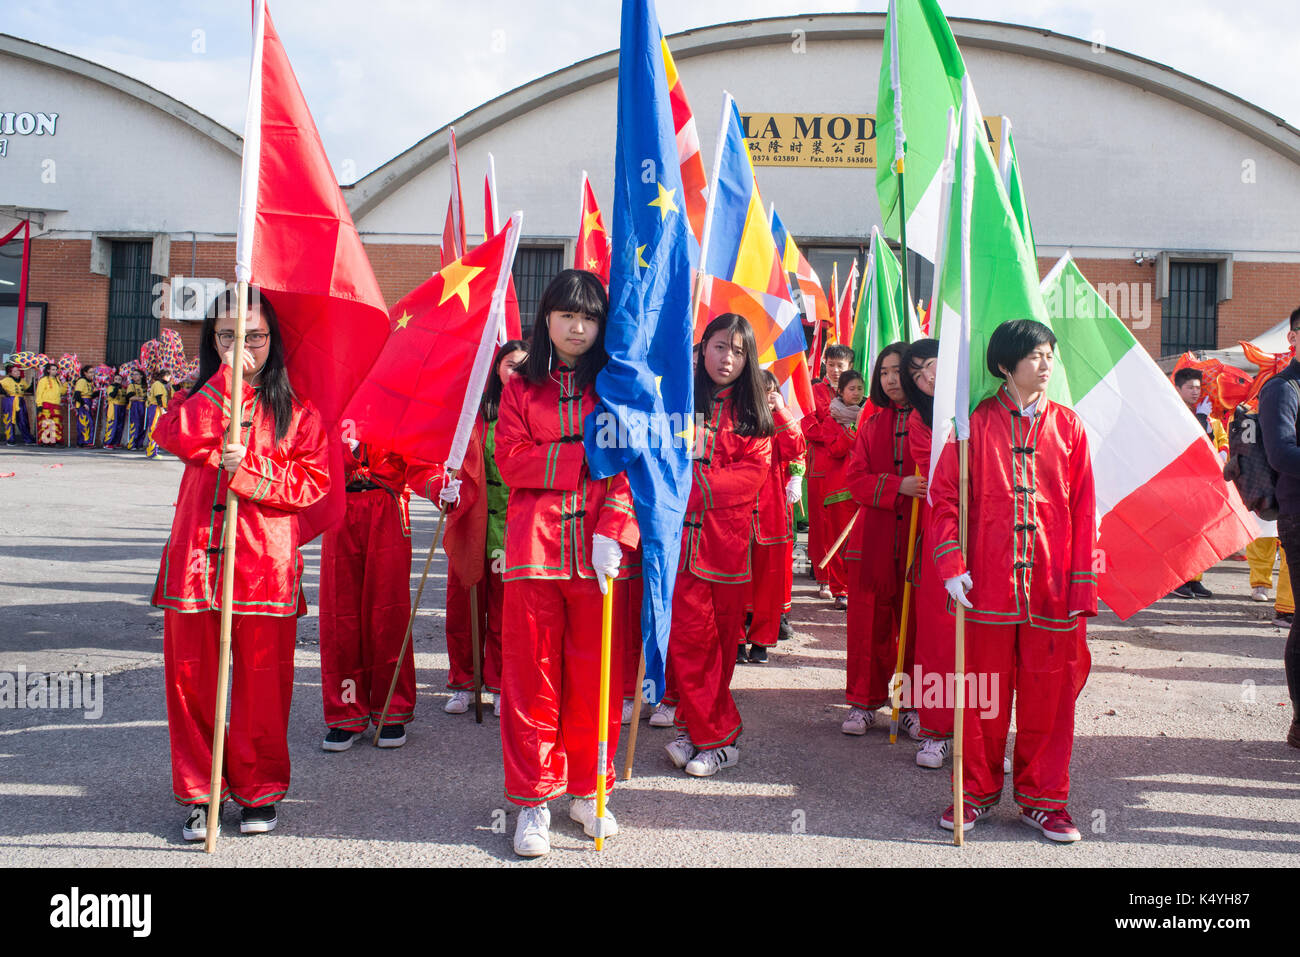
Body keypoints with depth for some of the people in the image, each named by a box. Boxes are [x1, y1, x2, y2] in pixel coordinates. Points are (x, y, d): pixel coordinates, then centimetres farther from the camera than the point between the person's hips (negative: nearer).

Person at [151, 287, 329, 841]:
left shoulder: (297, 412, 9)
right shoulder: (198, 400, 16)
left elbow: (313, 480, -1)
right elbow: (181, 438, -8)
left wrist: (250, 470, -14)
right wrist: (229, 373, -9)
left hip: (265, 565, -2)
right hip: (195, 560, 2)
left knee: (262, 683, 1)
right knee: (191, 679, 5)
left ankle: (260, 791, 18)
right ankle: (200, 794, 20)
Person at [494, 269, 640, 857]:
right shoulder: (522, 387, 12)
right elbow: (510, 461, -1)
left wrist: (612, 533, -14)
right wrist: (587, 455, -9)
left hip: (598, 551, 0)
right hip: (535, 546, 1)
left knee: (596, 676, 5)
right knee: (531, 677, 3)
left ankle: (587, 791, 22)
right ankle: (533, 801, 15)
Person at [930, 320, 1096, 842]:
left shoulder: (1068, 425, 6)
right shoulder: (976, 422, 1)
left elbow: (1083, 510, 5)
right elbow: (943, 496, 1)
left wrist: (1083, 586, 0)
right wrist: (951, 565, -9)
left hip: (1052, 584, 2)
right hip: (988, 581, -1)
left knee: (1049, 692, 7)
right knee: (984, 691, 8)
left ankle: (1041, 799, 23)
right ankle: (978, 792, 24)